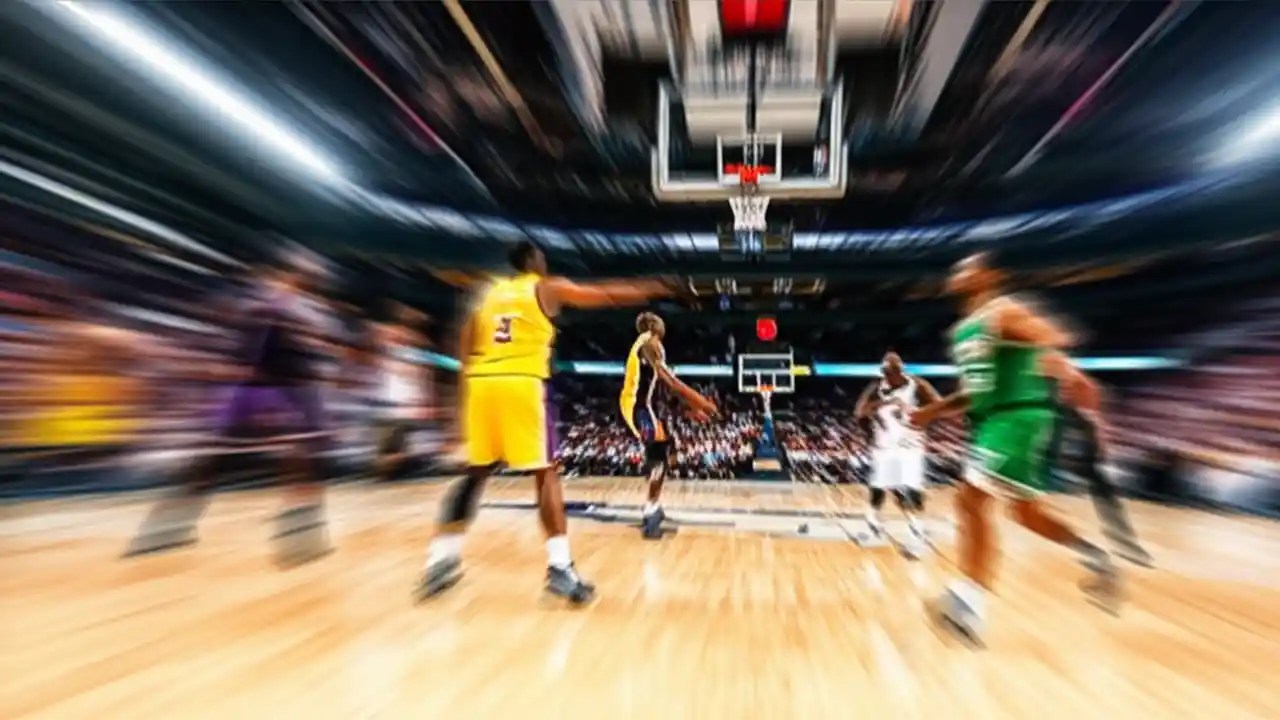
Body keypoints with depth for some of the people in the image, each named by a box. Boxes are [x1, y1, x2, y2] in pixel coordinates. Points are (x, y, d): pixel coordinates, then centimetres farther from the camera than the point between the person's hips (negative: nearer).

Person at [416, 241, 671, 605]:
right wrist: (650, 289, 17)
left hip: (481, 383, 5)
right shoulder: (547, 288, 11)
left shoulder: (487, 293, 23)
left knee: (475, 473, 17)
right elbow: (604, 295, 8)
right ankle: (559, 566, -5)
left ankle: (441, 559, 20)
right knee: (545, 473, 0)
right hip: (523, 383, -5)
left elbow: (465, 347, 18)